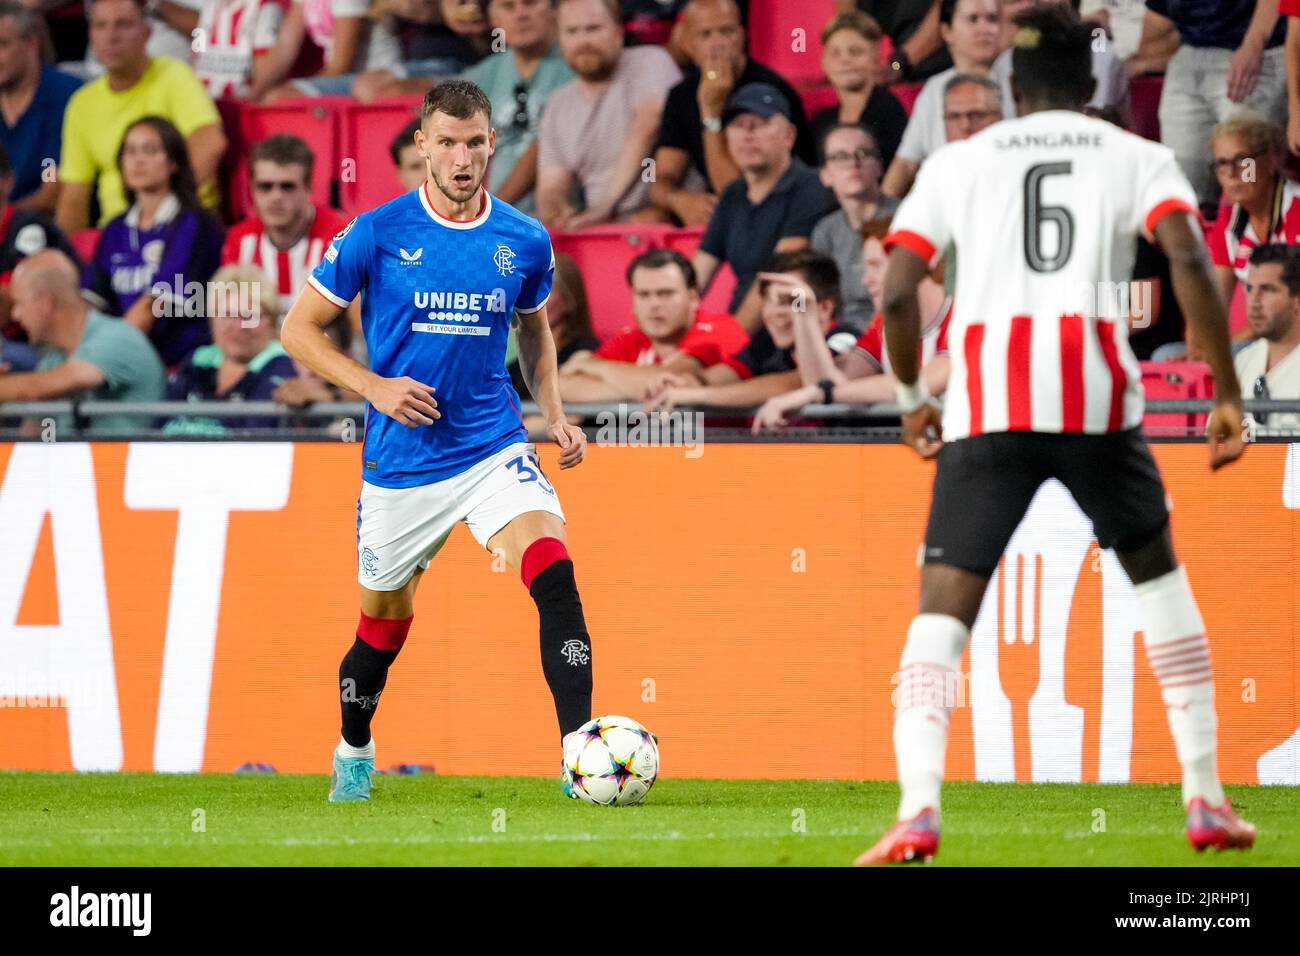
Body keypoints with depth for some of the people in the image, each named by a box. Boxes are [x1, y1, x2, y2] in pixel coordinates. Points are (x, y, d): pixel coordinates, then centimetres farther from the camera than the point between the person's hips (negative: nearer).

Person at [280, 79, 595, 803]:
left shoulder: (524, 241, 1)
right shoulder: (377, 235, -7)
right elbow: (299, 329, 0)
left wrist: (556, 415, 8)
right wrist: (374, 387, -13)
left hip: (494, 447, 1)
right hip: (401, 464, -1)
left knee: (554, 574, -25)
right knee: (384, 629, 13)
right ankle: (353, 754, 42)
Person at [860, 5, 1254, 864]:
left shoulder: (959, 162, 16)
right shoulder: (1138, 157, 14)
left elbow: (896, 292, 7)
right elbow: (1189, 261, -4)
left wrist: (913, 399, 23)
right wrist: (1228, 392, 0)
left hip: (986, 405, 0)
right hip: (1097, 399, 0)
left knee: (942, 614, 1)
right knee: (1159, 577, 24)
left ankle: (918, 809, -22)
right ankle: (1206, 802, 22)